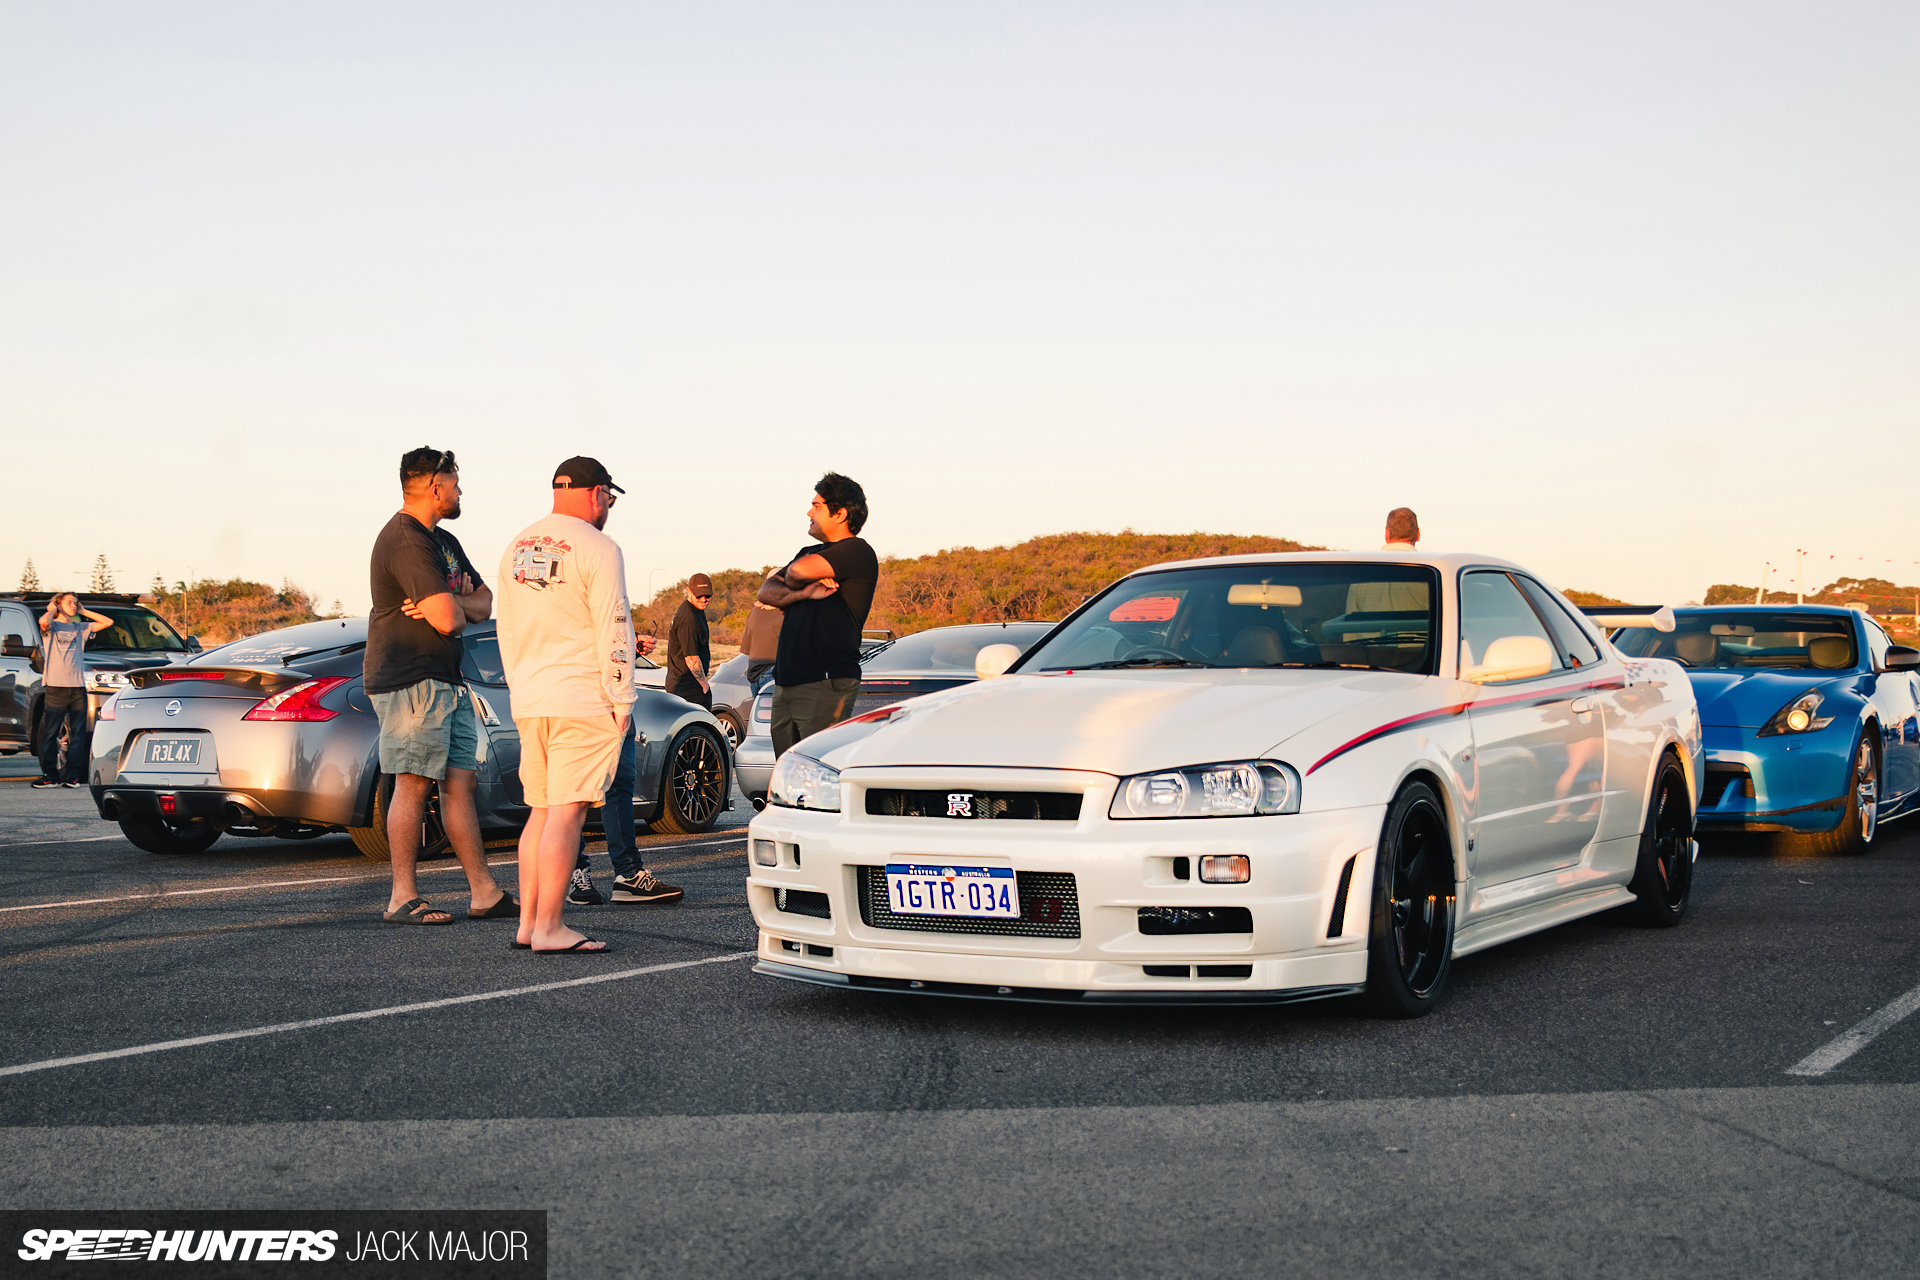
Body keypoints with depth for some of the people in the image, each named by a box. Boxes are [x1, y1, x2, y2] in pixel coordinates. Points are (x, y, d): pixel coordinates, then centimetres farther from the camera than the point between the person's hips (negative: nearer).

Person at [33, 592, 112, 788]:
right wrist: (52, 610, 3)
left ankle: (73, 776, 4)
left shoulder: (80, 628, 20)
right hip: (56, 686, -4)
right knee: (50, 733, -5)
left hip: (78, 687, 4)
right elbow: (43, 621, -18)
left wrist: (83, 612, 17)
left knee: (78, 734, 1)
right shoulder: (52, 626, 7)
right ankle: (50, 776, -1)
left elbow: (108, 622, 18)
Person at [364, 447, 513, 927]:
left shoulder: (444, 542, 20)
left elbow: (484, 603, 16)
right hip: (411, 682, -10)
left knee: (460, 781, 7)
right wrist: (455, 602, 3)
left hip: (448, 682, 10)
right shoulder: (405, 541, -14)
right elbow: (448, 619, -21)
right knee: (414, 784, -8)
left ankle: (483, 893, 9)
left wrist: (450, 603, -5)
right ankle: (402, 897, -4)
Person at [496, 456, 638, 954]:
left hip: (529, 702, 8)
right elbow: (613, 631, -12)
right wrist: (622, 699, -6)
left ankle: (528, 922, 12)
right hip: (582, 699, -7)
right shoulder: (597, 548, -9)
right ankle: (548, 929, -9)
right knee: (566, 812, -8)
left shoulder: (518, 546, 14)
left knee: (541, 812, 12)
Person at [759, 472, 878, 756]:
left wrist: (788, 583, 5)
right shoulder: (810, 552, 23)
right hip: (785, 684, 9)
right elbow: (766, 591, 12)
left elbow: (799, 570, -20)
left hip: (826, 683, -9)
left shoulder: (857, 552, -6)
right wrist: (804, 592, -9)